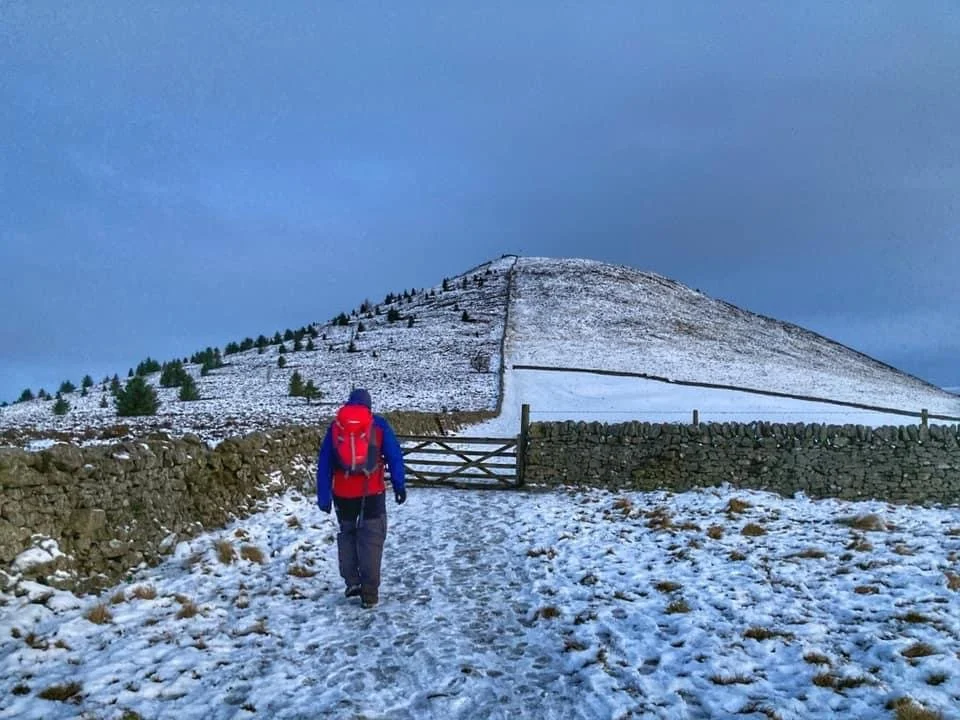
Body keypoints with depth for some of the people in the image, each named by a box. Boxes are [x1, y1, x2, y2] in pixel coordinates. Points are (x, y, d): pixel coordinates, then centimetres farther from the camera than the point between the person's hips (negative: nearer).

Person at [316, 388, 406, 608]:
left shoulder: (335, 425, 6)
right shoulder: (379, 424, 1)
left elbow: (324, 464, 5)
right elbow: (395, 455, -3)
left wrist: (324, 497, 8)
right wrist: (399, 485, 0)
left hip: (343, 493, 2)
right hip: (372, 492, -2)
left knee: (346, 534, 21)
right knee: (371, 539, 5)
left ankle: (352, 581, 13)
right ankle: (369, 593, 2)